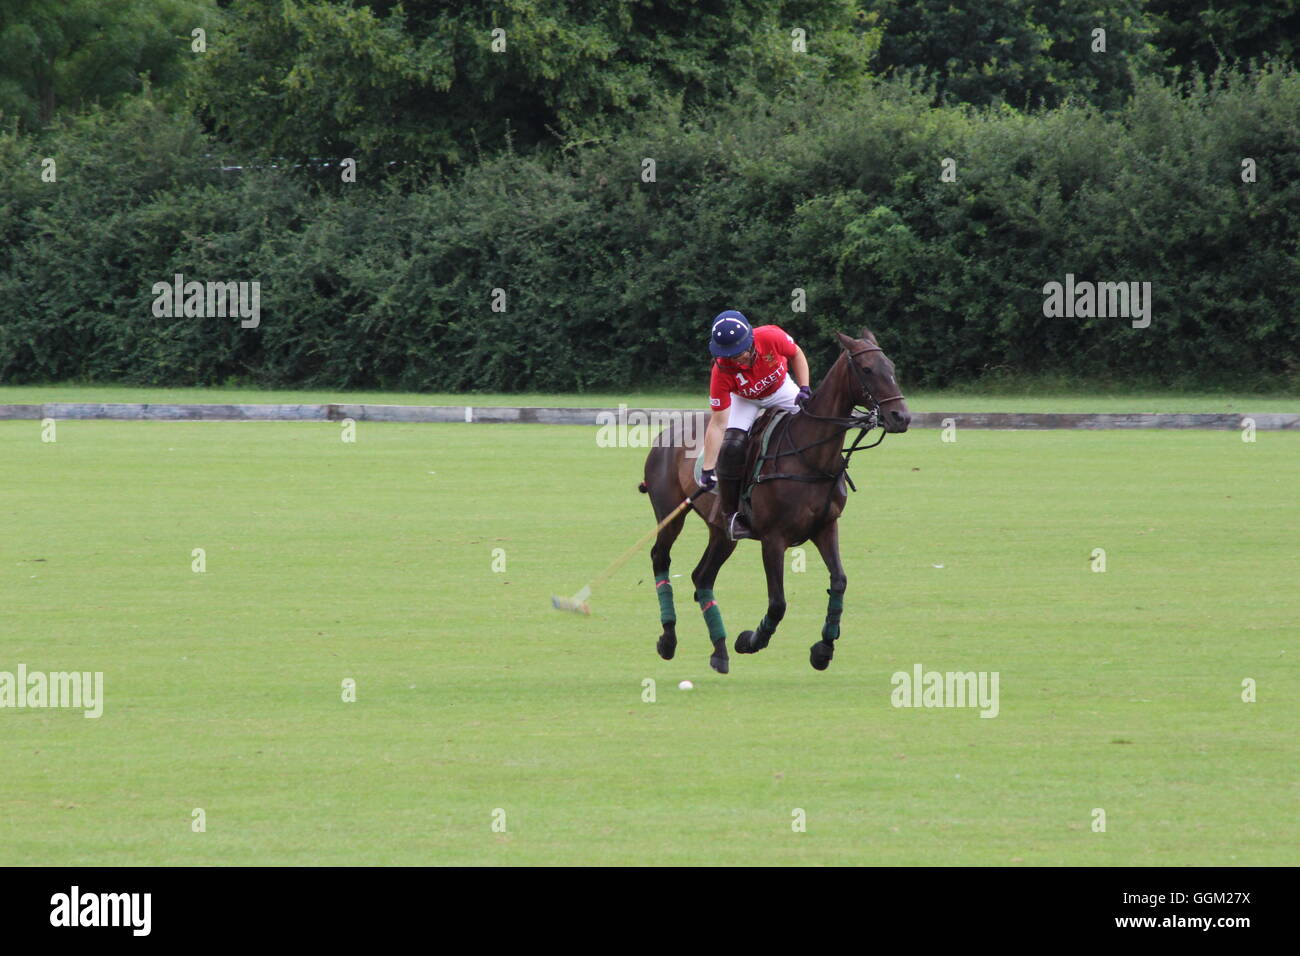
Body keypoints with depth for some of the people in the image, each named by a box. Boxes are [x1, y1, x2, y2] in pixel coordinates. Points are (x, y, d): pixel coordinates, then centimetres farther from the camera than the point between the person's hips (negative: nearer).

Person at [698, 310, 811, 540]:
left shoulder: (771, 337, -35)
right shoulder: (722, 371, -35)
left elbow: (796, 355, -9)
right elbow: (717, 424, -31)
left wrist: (804, 389, -20)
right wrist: (707, 469, -33)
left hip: (781, 388, 2)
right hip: (744, 400, -2)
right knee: (731, 447, -24)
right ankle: (731, 515, -10)